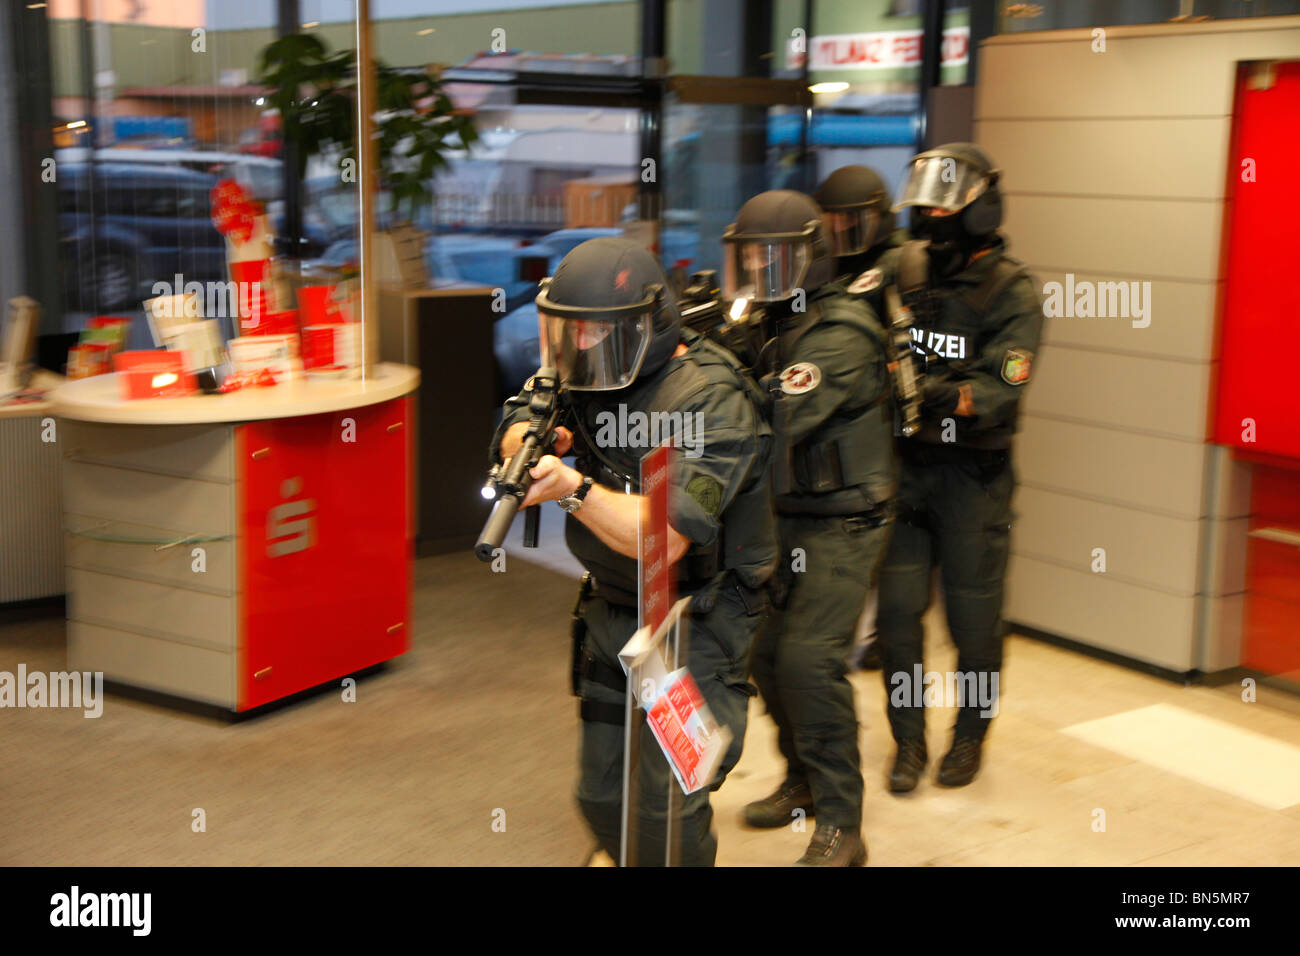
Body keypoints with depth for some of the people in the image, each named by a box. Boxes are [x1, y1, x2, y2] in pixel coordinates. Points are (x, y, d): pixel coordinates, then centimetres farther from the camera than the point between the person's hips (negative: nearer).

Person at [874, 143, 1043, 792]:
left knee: (973, 617, 7)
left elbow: (1000, 392, -19)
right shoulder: (904, 271, 3)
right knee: (898, 610, 4)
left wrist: (945, 396, -36)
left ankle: (970, 735, 29)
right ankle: (907, 741, 20)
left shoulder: (1011, 293, -9)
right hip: (905, 464, 3)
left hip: (972, 475, -3)